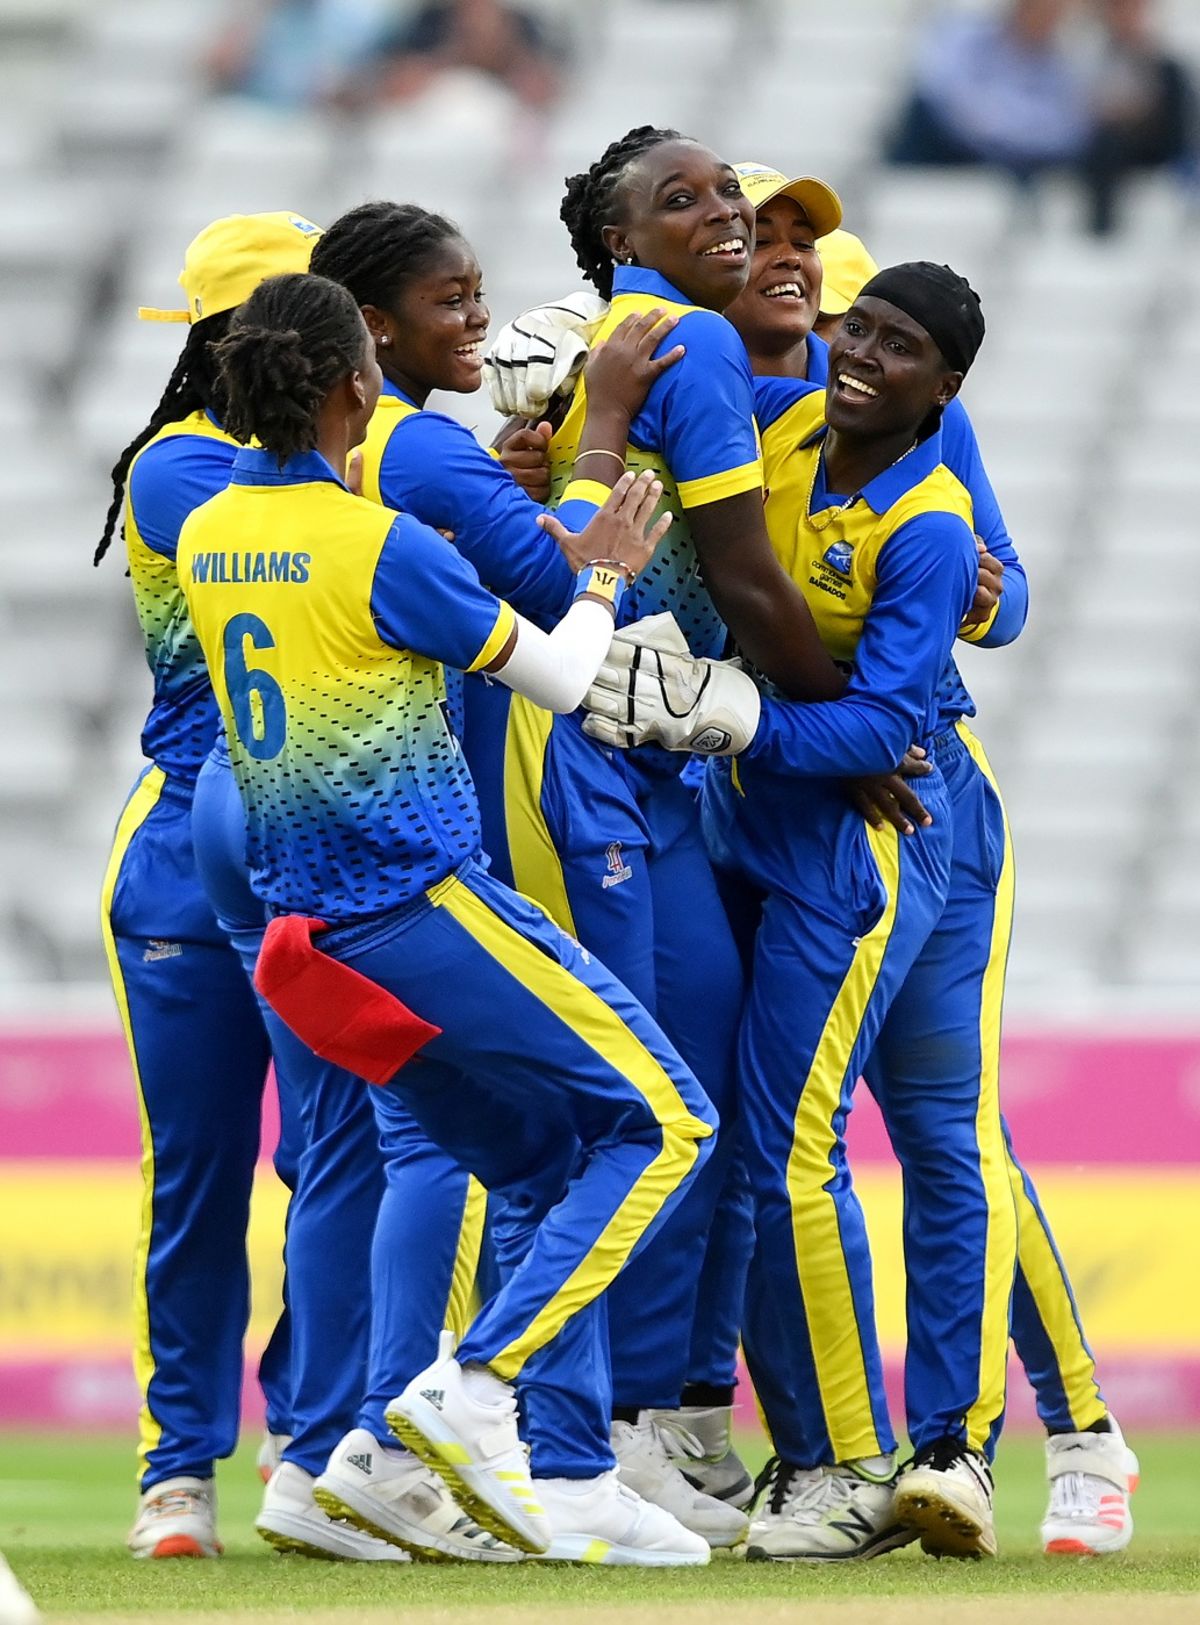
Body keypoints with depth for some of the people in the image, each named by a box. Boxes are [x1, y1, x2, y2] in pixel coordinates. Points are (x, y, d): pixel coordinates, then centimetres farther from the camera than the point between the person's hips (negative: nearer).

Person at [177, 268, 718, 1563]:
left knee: (543, 1171, 17)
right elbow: (562, 682, -5)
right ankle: (470, 1385, -12)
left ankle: (569, 1478, 9)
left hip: (309, 926, 8)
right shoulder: (381, 546, -15)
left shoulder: (208, 539, 8)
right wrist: (601, 579, 15)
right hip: (424, 907, -8)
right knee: (660, 1121, -1)